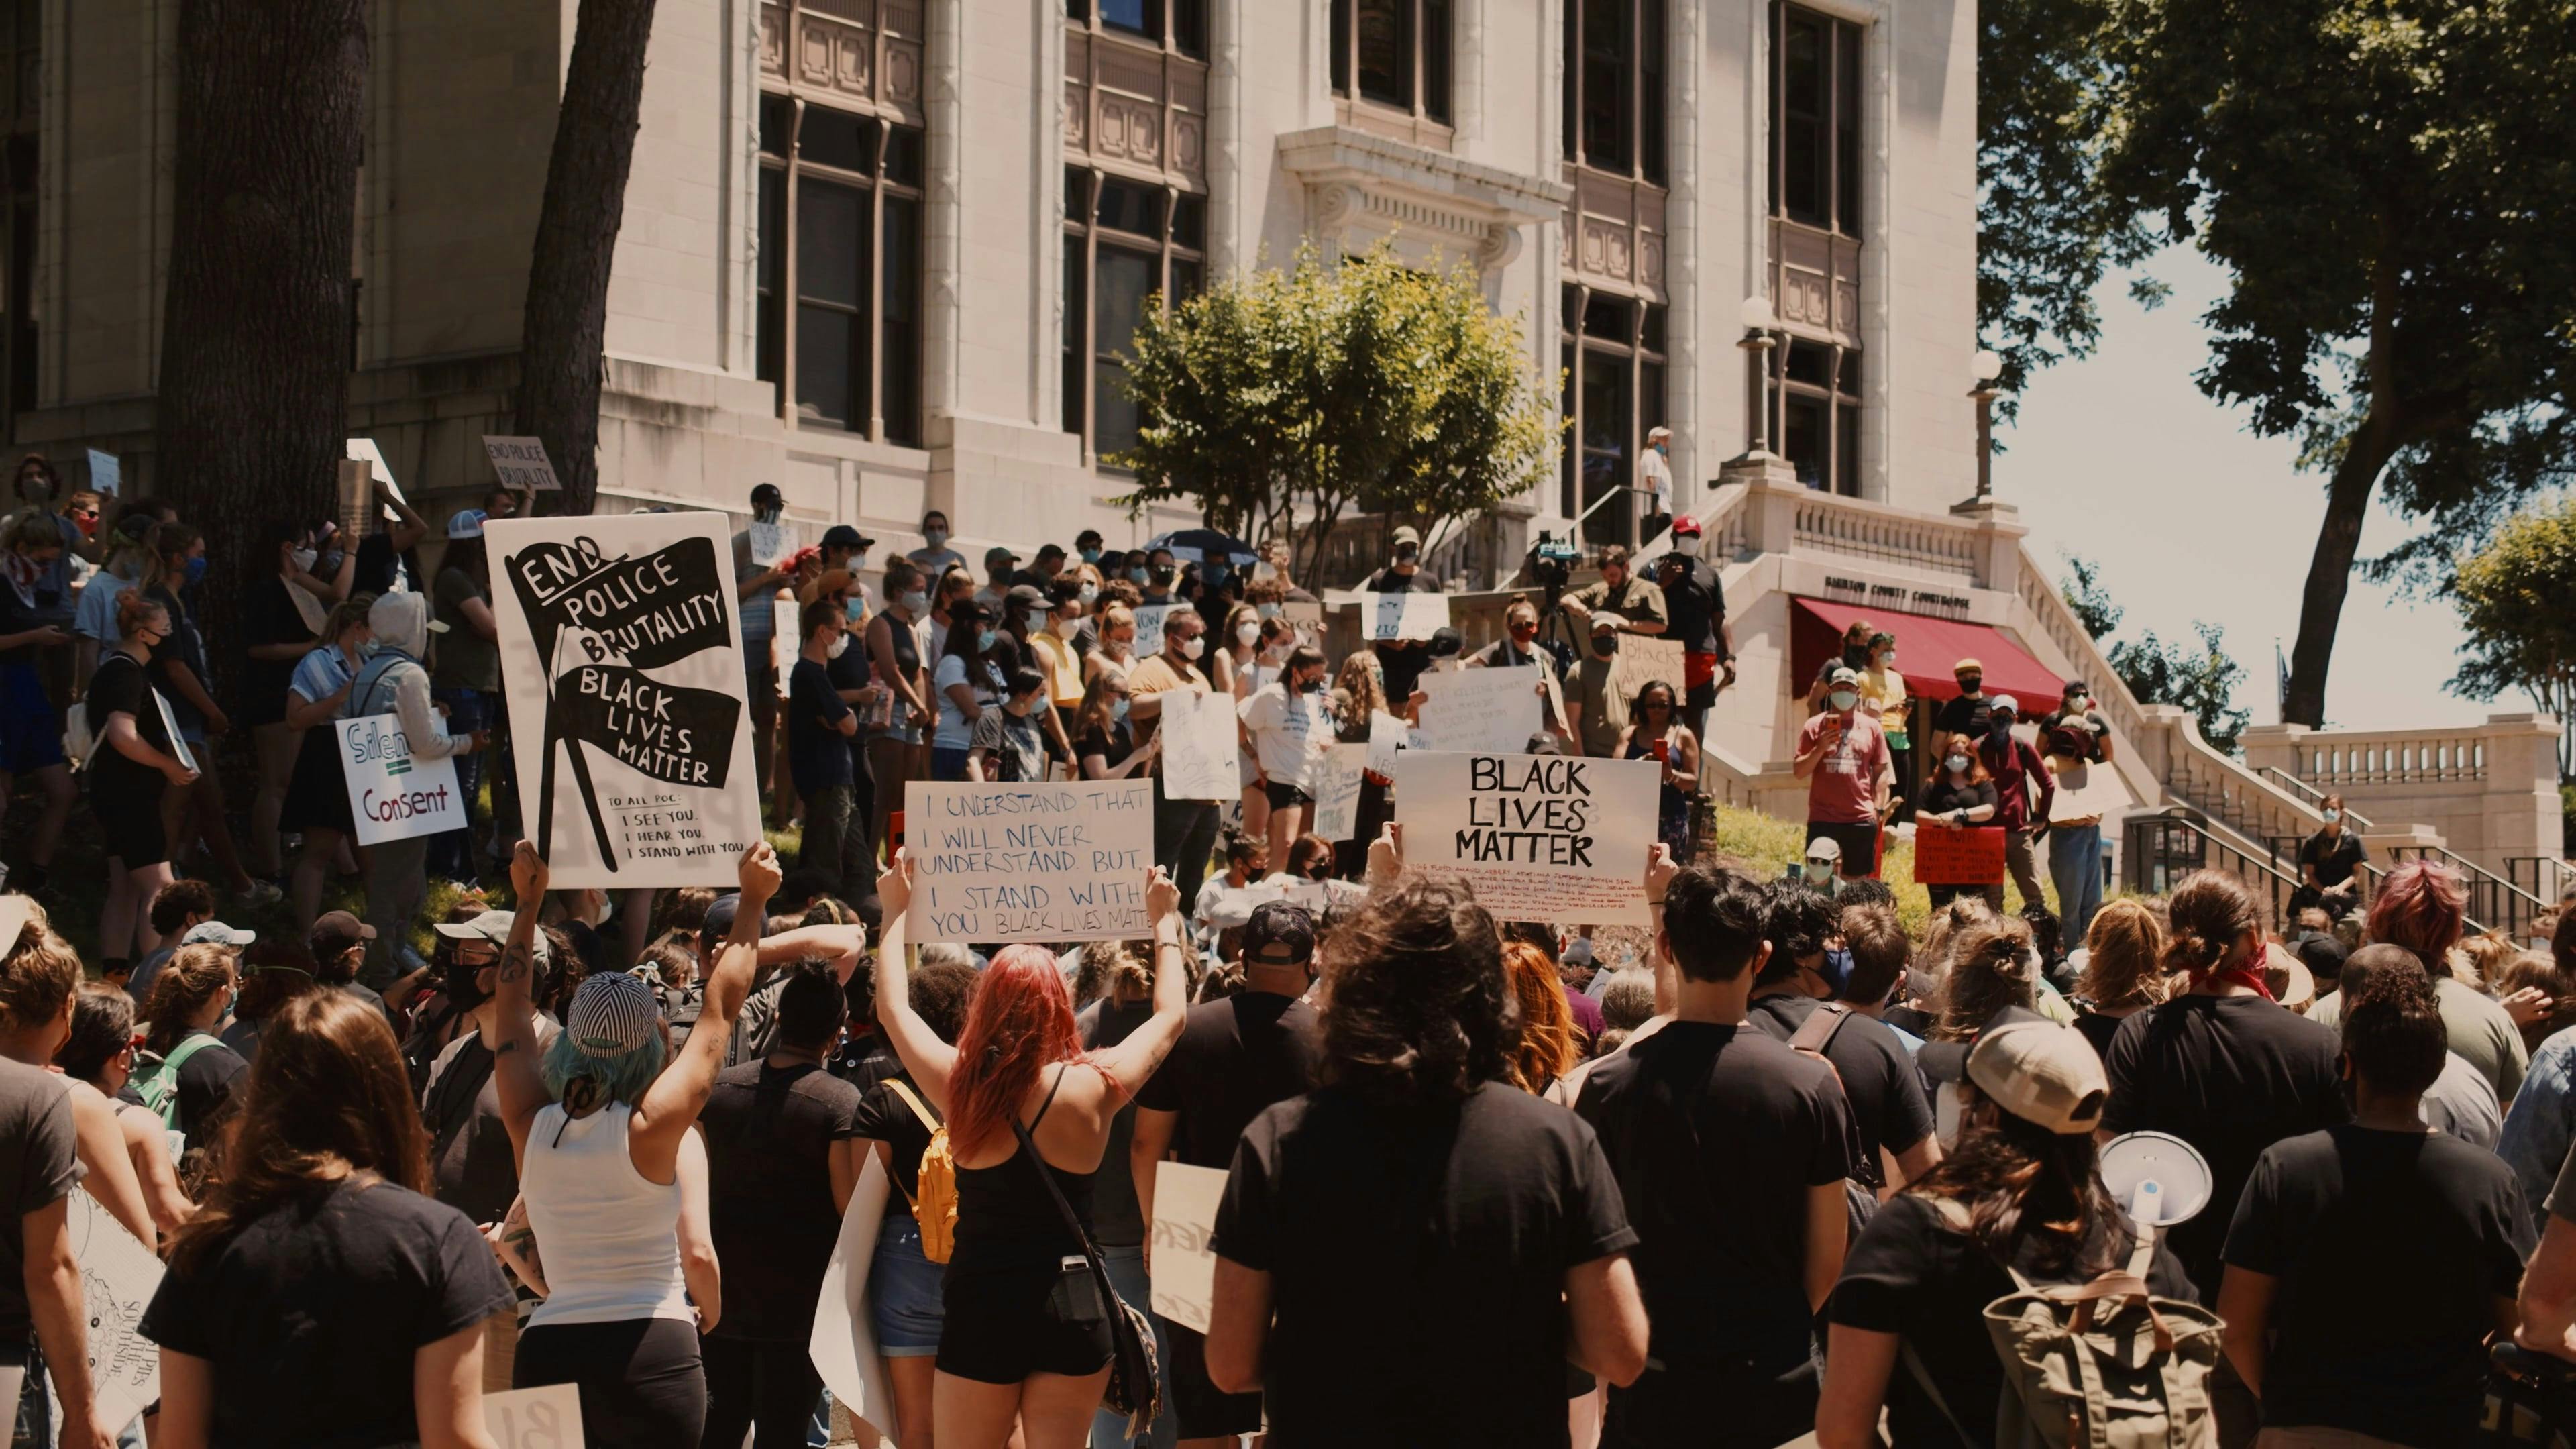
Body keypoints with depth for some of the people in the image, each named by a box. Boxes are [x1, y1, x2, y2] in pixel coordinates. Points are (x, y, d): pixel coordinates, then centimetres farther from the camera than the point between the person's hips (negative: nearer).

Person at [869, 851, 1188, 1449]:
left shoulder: (959, 1086, -8)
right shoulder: (1090, 1089, -8)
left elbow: (893, 1008, 11)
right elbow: (1169, 1016, 10)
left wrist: (897, 912, 24)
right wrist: (1165, 924, 24)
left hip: (980, 1314, 0)